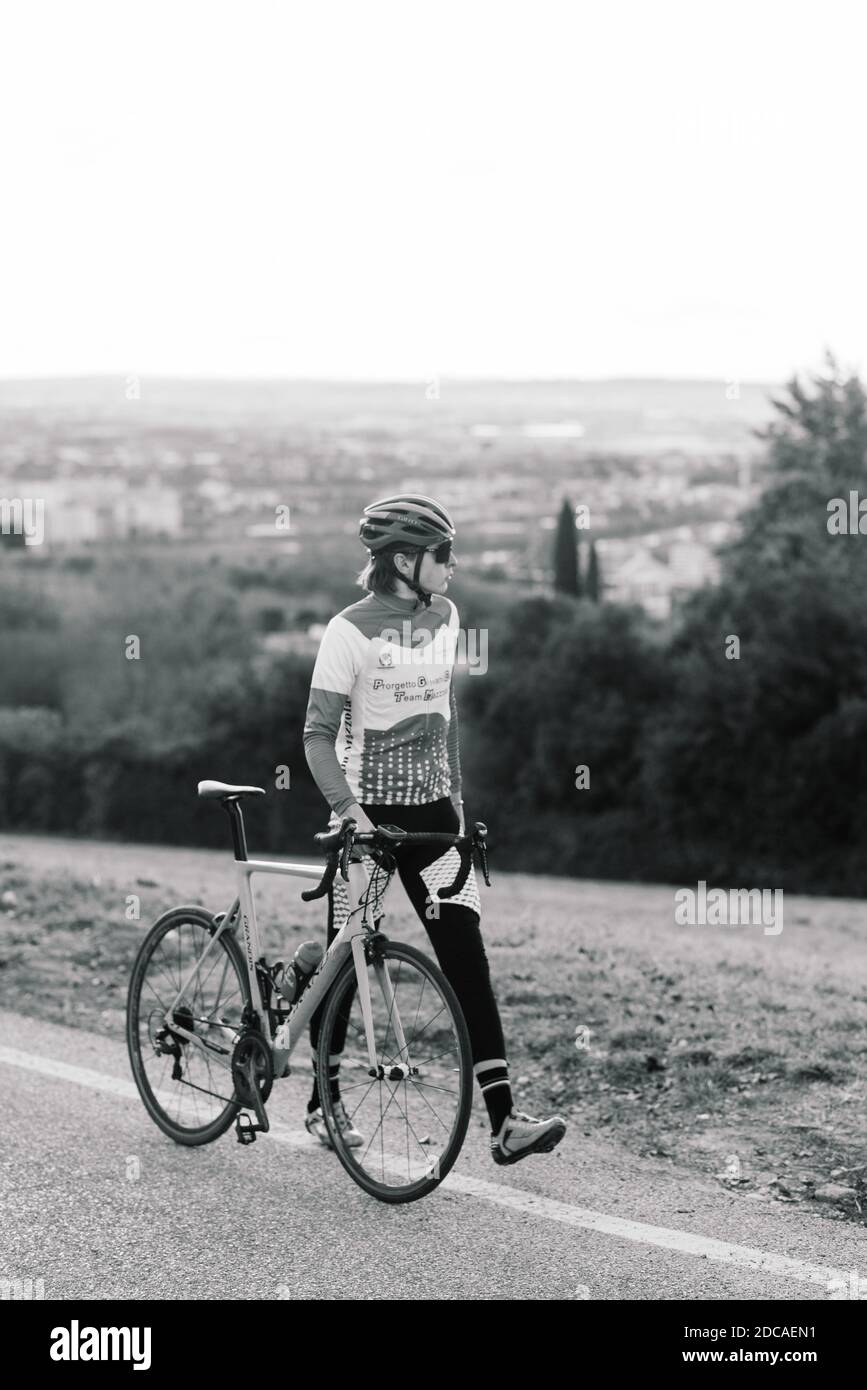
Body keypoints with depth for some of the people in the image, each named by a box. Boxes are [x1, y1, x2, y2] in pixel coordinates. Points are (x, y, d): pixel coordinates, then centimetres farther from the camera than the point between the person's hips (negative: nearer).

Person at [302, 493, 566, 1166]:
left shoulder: (444, 618, 6)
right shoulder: (350, 630, -12)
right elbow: (318, 735, -15)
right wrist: (349, 809, -28)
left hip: (432, 810, 5)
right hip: (367, 813, -4)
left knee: (468, 958, -6)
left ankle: (505, 1120, -10)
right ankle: (325, 1101, 27)